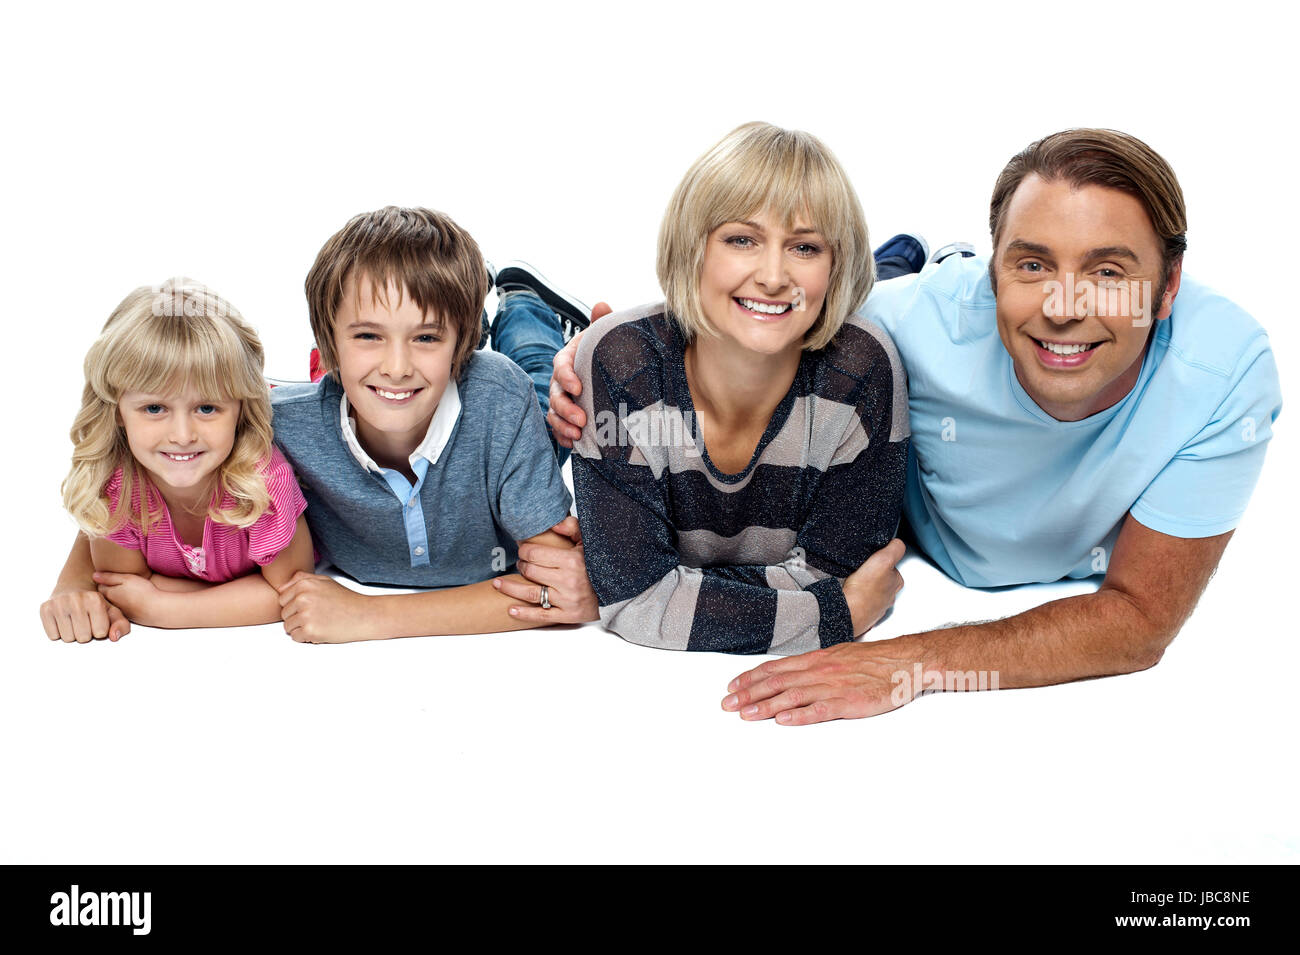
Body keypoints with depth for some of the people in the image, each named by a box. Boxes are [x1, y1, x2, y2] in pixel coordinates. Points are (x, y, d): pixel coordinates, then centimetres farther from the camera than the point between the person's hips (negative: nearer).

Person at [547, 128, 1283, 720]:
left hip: (1092, 589, 3)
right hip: (920, 559, -2)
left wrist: (914, 664, -42)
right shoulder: (926, 320, -34)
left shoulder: (1227, 370, -35)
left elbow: (1141, 618, -31)